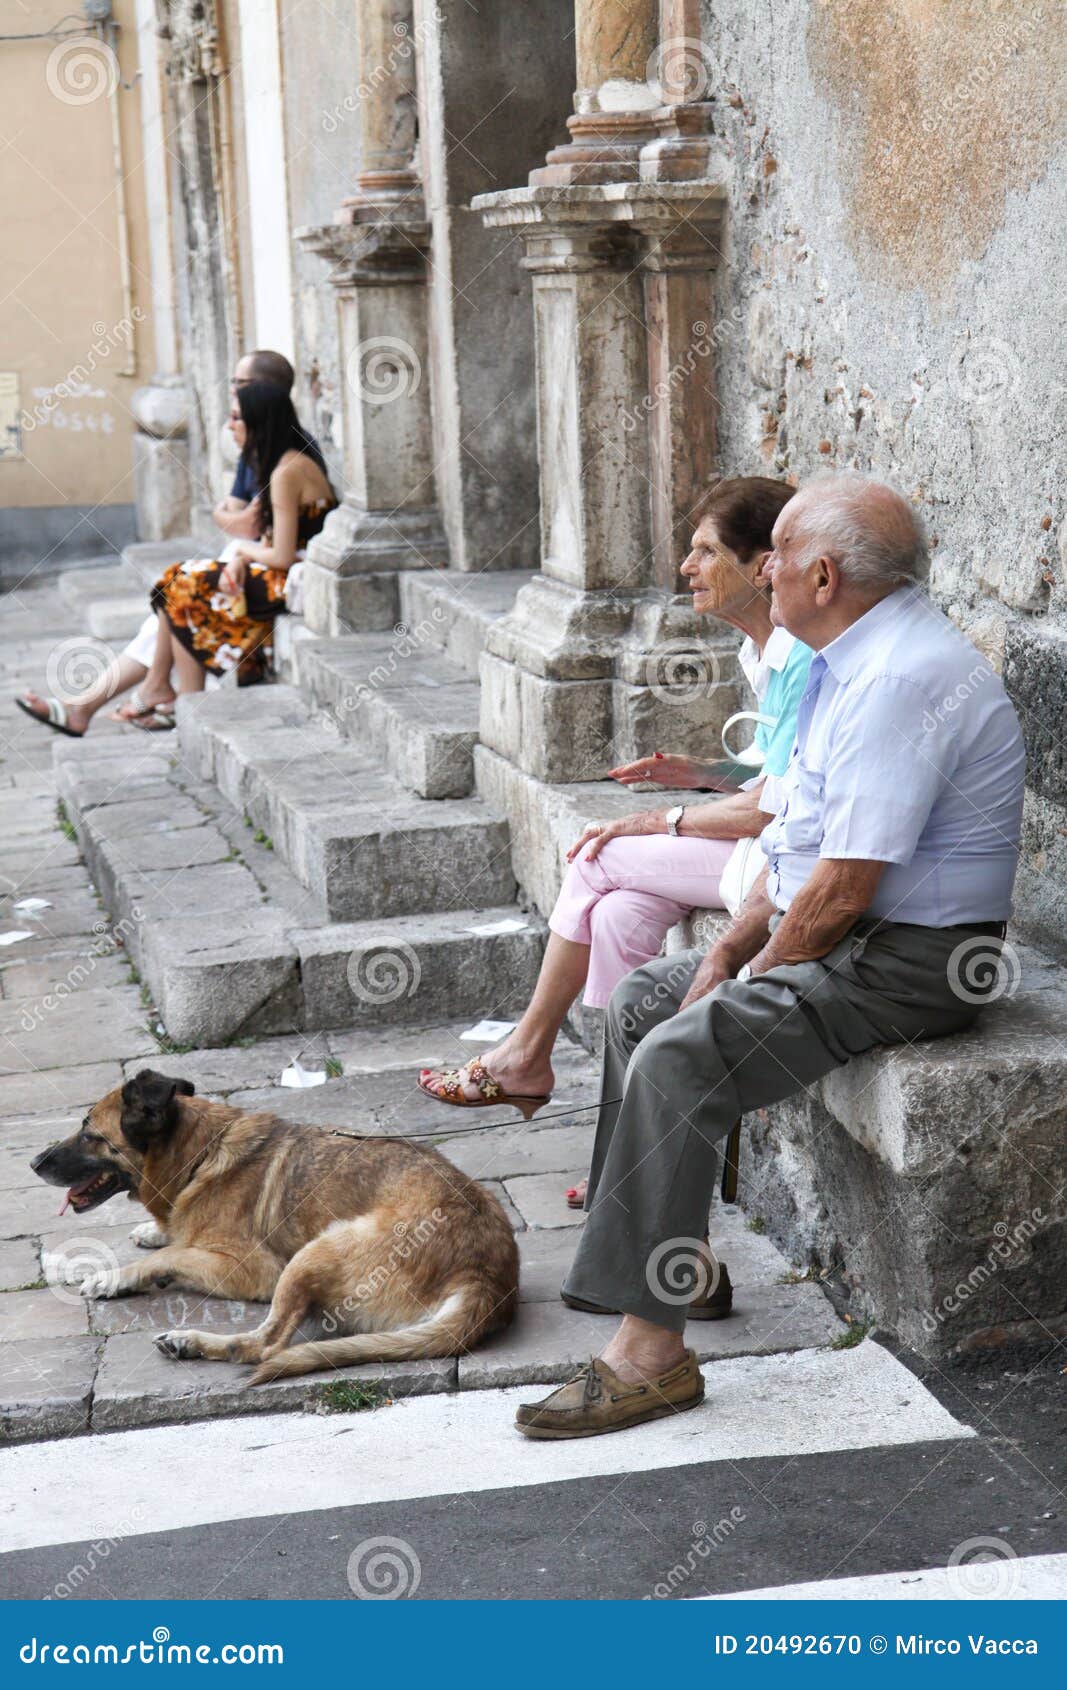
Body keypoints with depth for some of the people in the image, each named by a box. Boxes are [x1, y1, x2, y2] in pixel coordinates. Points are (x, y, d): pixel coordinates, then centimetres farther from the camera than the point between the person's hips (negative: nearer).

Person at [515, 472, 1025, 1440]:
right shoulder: (863, 660, 12)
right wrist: (730, 952, 7)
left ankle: (651, 1352, -20)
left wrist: (757, 982, -11)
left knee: (676, 1061, -25)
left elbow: (844, 887, -26)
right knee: (644, 999, 17)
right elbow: (804, 837, 16)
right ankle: (644, 1245, 25)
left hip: (905, 963, -11)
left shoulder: (902, 680, -23)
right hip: (838, 938, 11)